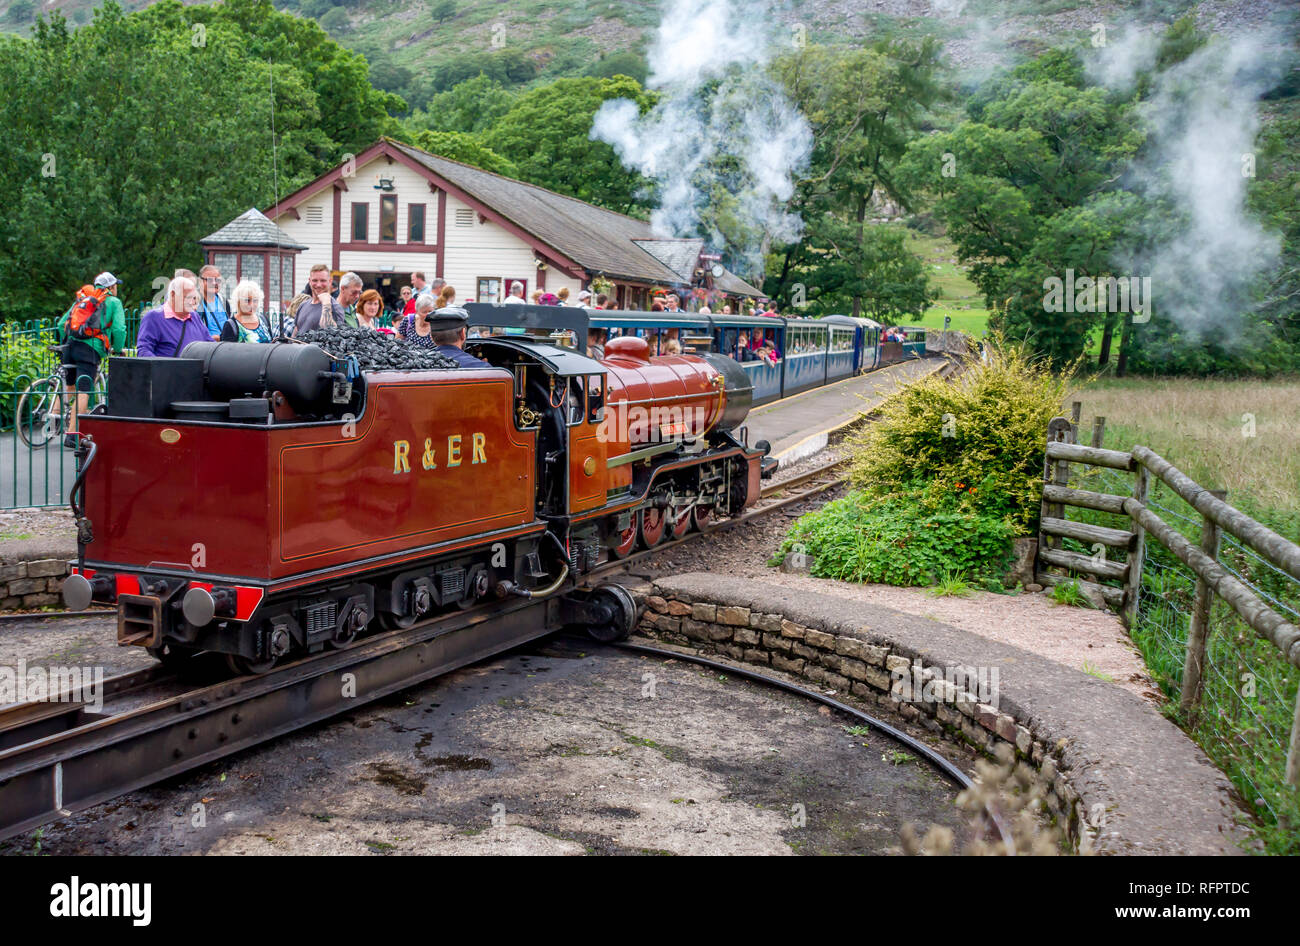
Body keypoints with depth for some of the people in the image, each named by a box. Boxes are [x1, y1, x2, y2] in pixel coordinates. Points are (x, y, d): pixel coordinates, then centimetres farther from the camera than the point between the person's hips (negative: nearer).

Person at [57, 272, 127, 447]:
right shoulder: (114, 302, 10)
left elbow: (62, 324, 19)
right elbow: (119, 329, -4)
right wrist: (118, 349, 11)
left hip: (70, 346, 6)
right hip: (91, 349, -6)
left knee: (69, 386, 23)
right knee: (83, 392, -9)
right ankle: (71, 434, -14)